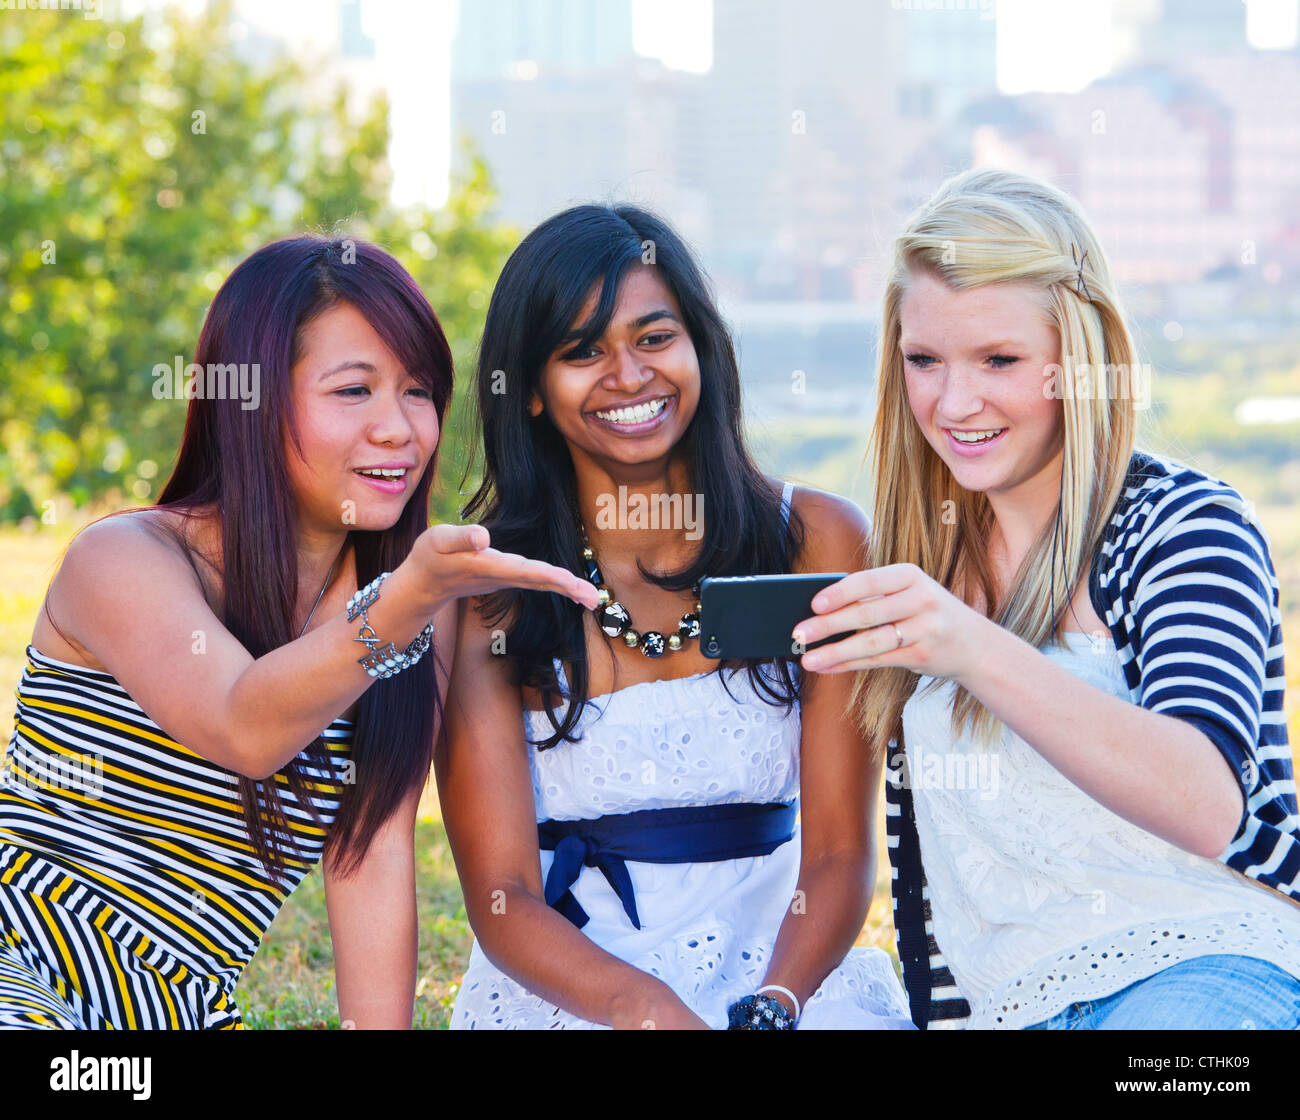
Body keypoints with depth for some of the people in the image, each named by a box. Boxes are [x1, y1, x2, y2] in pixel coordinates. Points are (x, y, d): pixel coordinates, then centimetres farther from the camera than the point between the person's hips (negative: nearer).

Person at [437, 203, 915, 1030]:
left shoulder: (818, 542, 2)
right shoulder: (484, 585, -2)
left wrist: (770, 1008, -21)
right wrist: (649, 1009, -25)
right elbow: (502, 899, -6)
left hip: (781, 977, 2)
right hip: (562, 986, -2)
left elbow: (839, 854, -2)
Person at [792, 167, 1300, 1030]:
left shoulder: (1187, 524, -5)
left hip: (1209, 970, -7)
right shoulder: (928, 555, 13)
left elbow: (1208, 806, -25)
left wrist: (979, 653, -36)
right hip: (1005, 1004, 7)